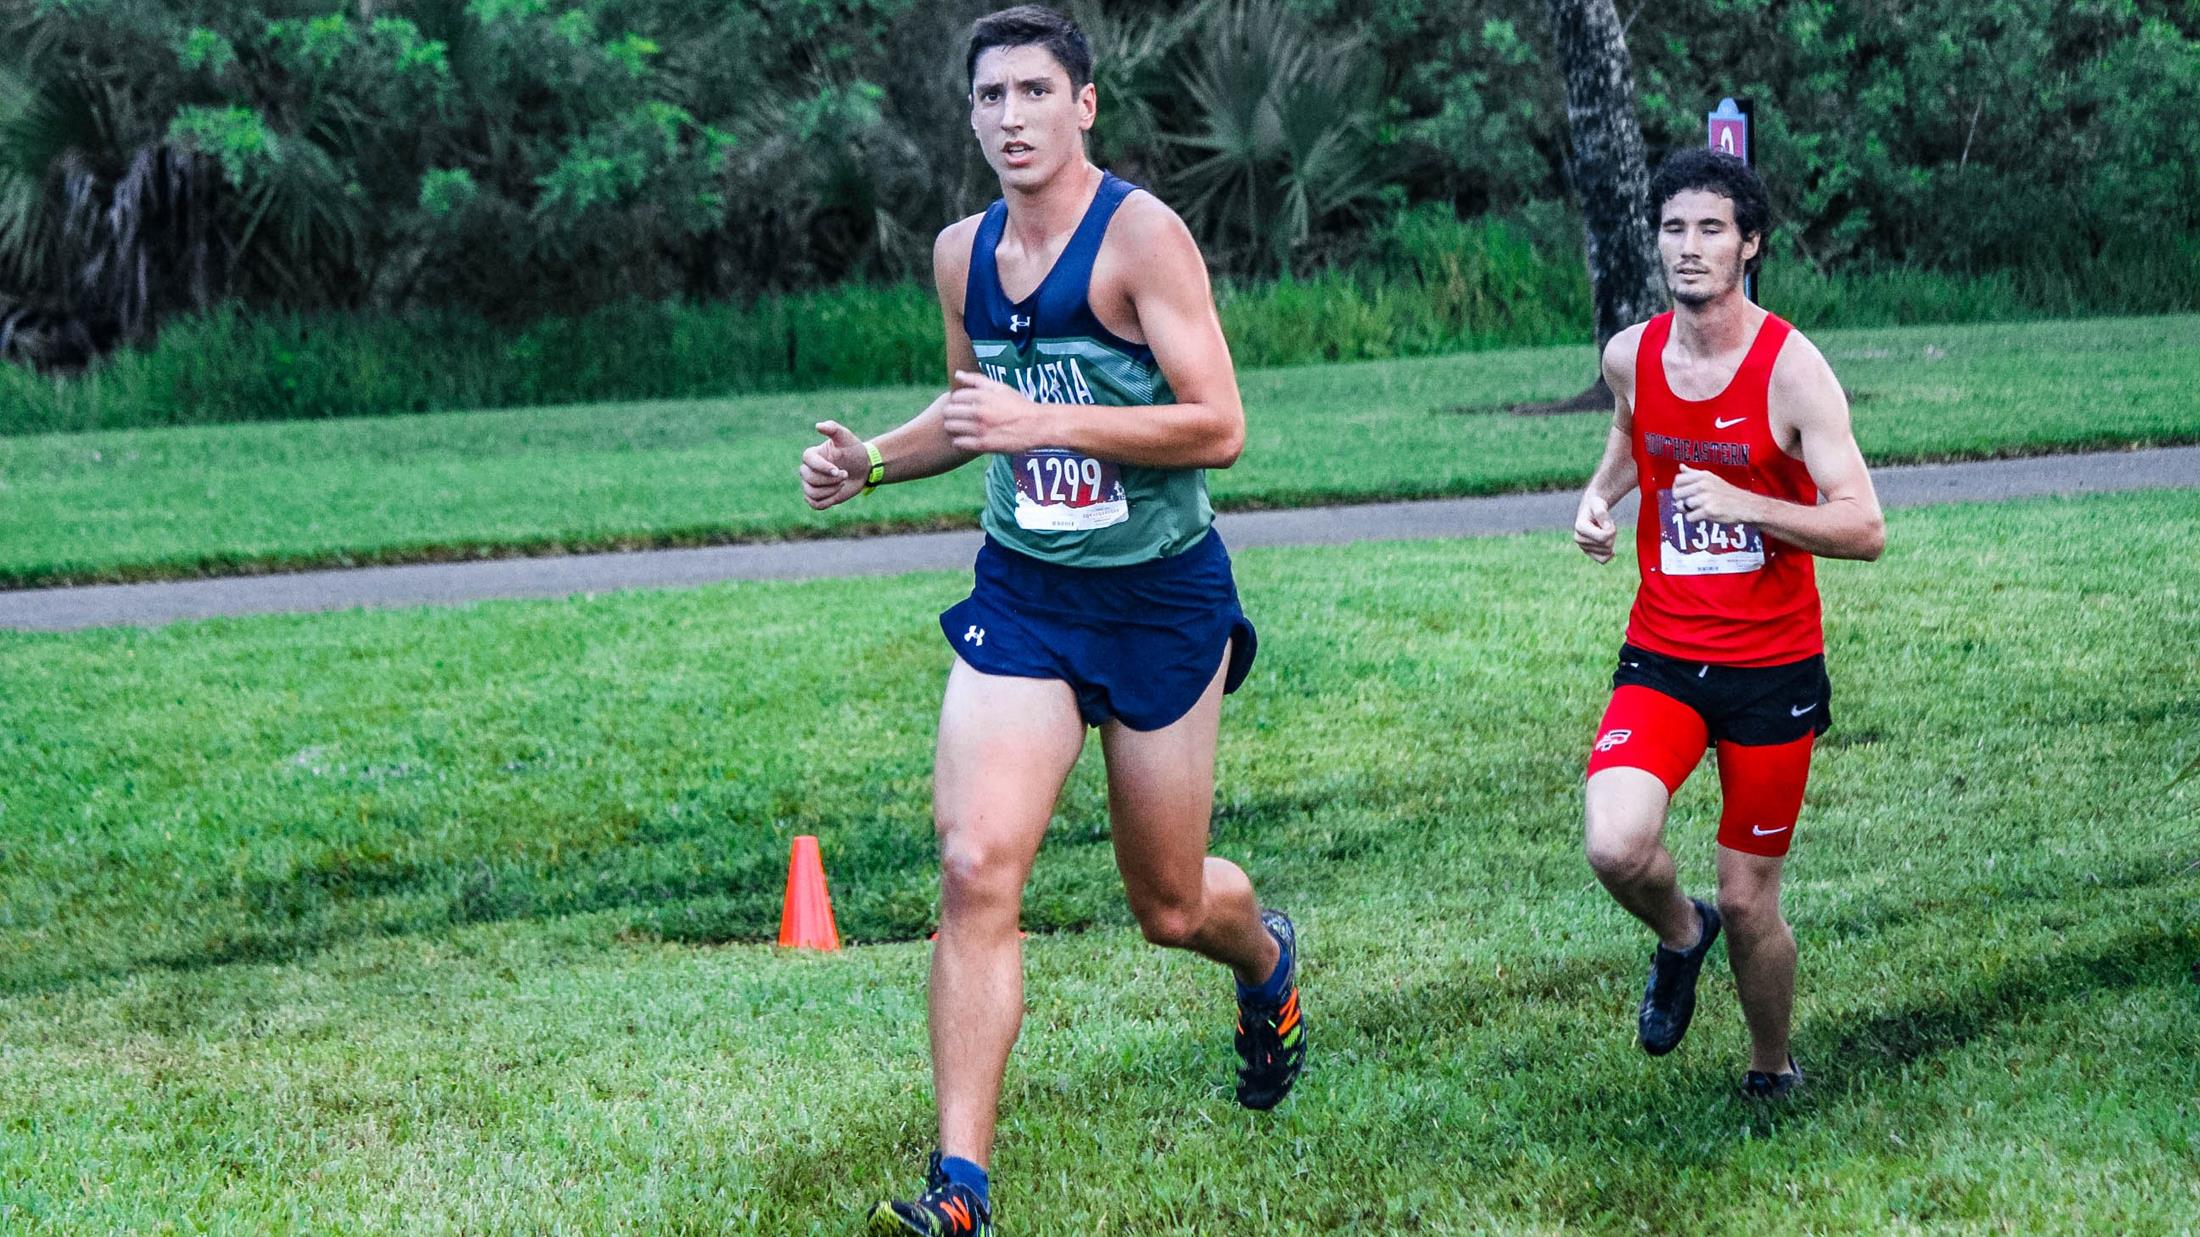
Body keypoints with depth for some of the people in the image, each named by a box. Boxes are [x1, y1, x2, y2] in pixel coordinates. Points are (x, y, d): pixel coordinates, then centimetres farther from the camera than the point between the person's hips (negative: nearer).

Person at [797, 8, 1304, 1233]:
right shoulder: (962, 253, 5)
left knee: (1172, 906, 9)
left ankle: (1269, 959, 49)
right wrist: (873, 460, 5)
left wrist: (1043, 423, -28)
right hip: (1022, 592, 4)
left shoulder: (1141, 235, -15)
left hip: (1163, 598, -4)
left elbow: (1219, 427, -21)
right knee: (978, 866, -16)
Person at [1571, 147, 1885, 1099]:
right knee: (1616, 848, -22)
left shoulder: (1791, 369, -13)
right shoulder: (1631, 356, 1)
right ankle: (1679, 936, 14)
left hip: (1773, 670, -3)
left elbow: (1865, 529, -17)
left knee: (1749, 906, 3)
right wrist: (1599, 495, 7)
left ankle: (1773, 1072, 31)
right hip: (1661, 657, 3)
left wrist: (1740, 502, -28)